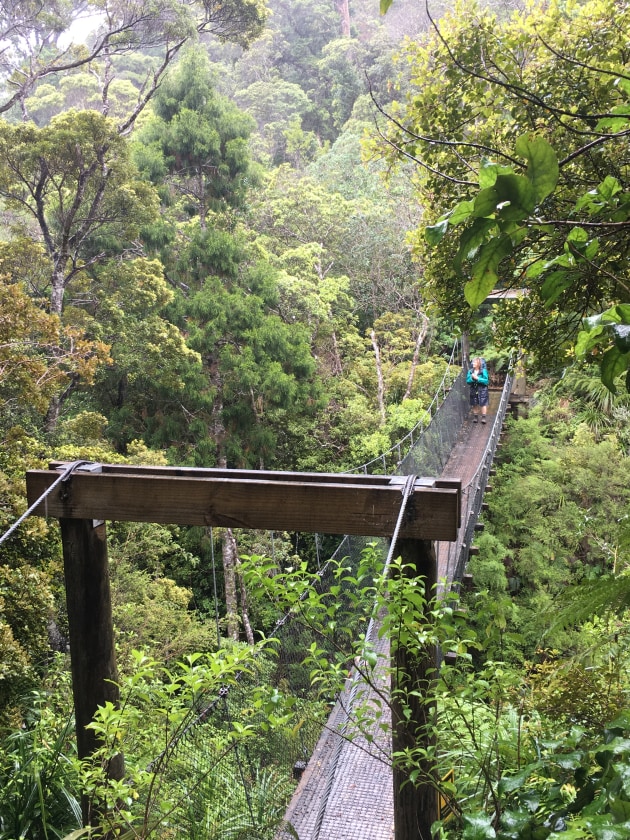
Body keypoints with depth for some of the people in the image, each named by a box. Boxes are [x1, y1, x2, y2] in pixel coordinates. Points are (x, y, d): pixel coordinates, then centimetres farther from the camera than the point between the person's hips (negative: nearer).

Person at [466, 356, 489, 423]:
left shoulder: (483, 371, -8)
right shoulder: (470, 371, 3)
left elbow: (486, 381, -13)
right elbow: (468, 381, 2)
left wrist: (477, 378, -19)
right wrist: (472, 378, -17)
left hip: (482, 390, -4)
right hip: (473, 390, 4)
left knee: (483, 403, -3)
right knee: (474, 404, 7)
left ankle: (483, 417, 1)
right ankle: (475, 417, 16)